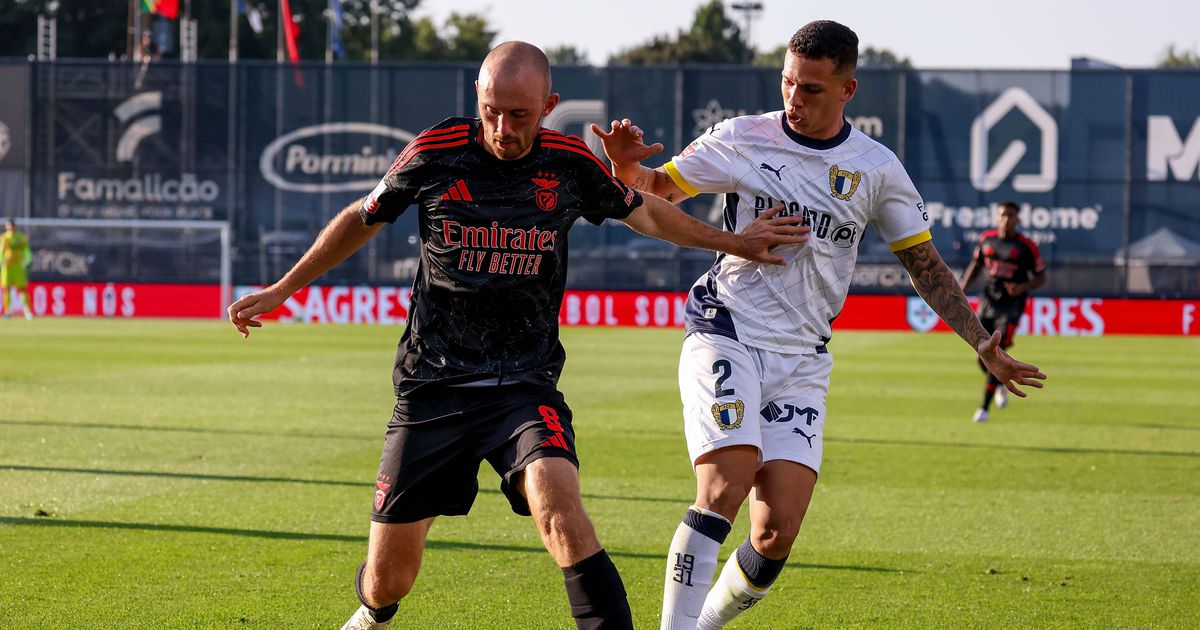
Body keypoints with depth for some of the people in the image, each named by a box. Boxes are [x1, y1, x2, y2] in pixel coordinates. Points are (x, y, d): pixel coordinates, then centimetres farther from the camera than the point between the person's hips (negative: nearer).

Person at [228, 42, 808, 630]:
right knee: (387, 579, 4)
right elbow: (361, 220, 13)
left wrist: (736, 242, 20)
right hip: (433, 386, 0)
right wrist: (282, 289, 19)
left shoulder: (570, 164, -3)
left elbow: (647, 212, 18)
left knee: (559, 507, -31)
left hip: (526, 385, 0)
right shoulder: (434, 152, -6)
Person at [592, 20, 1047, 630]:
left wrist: (983, 343, 7)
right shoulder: (742, 138, -1)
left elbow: (926, 266, 12)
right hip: (725, 337, -2)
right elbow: (656, 190, 7)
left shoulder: (877, 168, 4)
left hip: (801, 362, 2)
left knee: (778, 533, -8)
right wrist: (627, 165, -16)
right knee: (725, 488, -24)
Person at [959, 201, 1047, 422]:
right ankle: (1000, 386, 36)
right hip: (988, 302, 5)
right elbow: (975, 266, 18)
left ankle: (984, 408, -10)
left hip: (1011, 305, -5)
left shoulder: (1026, 246, -8)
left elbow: (1041, 278, -2)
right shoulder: (986, 239, 3)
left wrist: (1023, 288, -21)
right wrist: (961, 290, 6)